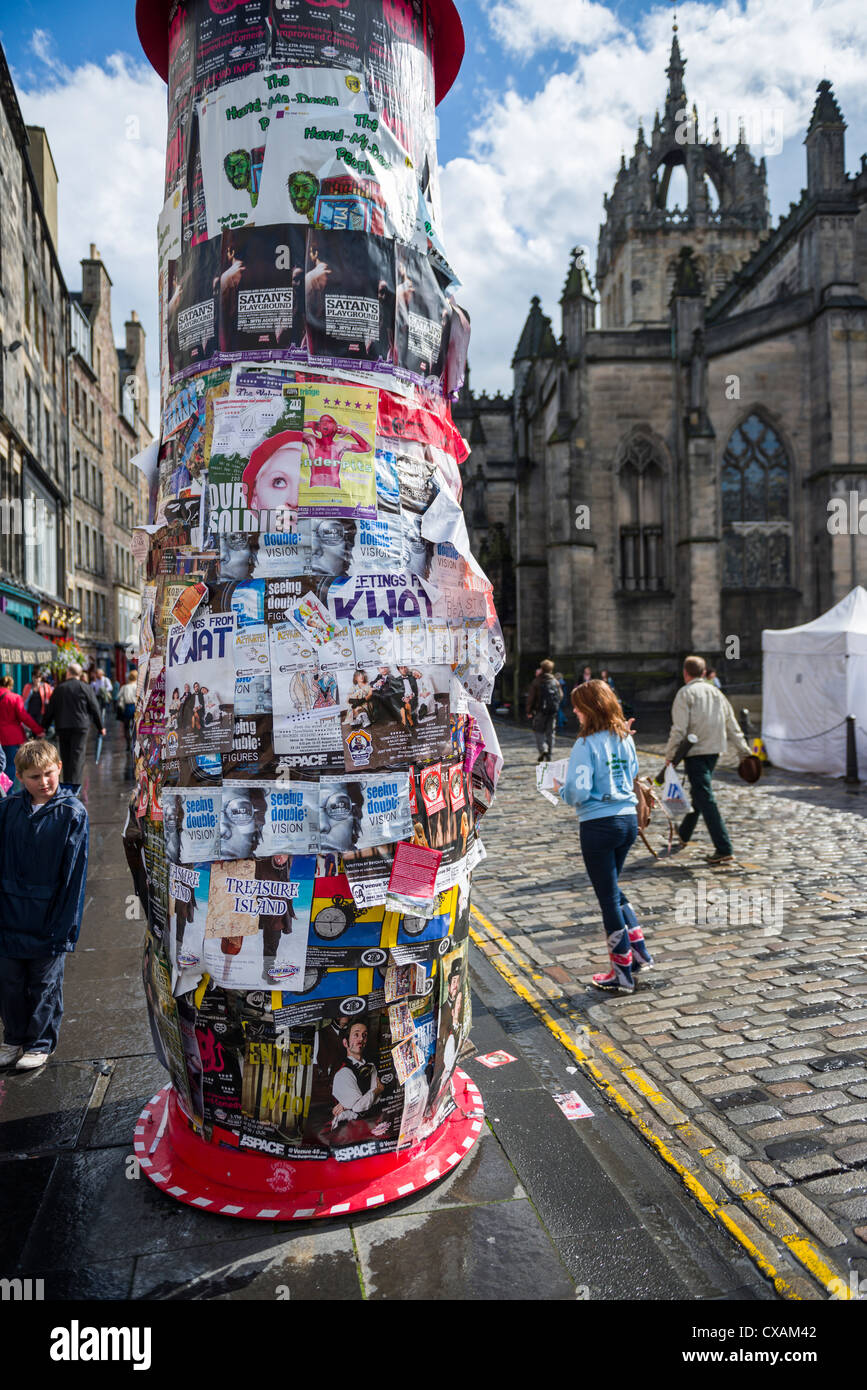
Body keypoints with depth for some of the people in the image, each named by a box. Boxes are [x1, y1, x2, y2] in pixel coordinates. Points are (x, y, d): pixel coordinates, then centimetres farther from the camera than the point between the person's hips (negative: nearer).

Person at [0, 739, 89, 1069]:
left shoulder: (72, 813, -12)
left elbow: (74, 872, -10)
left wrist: (65, 924, -11)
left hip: (49, 918, -3)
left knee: (45, 983, 11)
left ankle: (40, 1043, 29)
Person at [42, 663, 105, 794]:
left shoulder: (59, 688, 5)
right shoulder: (85, 688, 0)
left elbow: (50, 710, 7)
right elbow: (94, 708, 1)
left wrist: (44, 727, 15)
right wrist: (100, 727, 10)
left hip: (62, 727, 2)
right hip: (80, 726, -2)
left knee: (65, 755, 12)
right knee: (78, 754, -3)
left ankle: (67, 782, 16)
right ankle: (74, 783, -13)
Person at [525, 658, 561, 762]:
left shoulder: (537, 681, -7)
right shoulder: (555, 682, 4)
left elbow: (531, 697, -6)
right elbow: (560, 695, 9)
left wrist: (529, 711, 1)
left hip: (540, 711, -3)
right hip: (553, 711, 3)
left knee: (539, 731, 6)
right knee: (550, 732, 11)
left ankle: (543, 749, -15)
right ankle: (549, 755, 12)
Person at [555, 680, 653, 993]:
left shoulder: (586, 744, -17)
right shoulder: (626, 738, 4)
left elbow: (579, 791, -22)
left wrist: (561, 789, -2)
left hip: (598, 825, -7)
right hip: (628, 819, 7)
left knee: (608, 897, 6)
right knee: (612, 889, 25)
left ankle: (622, 972, 17)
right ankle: (639, 950, 24)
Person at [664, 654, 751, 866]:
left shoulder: (685, 693, -7)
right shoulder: (716, 692, 13)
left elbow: (679, 729, -15)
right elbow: (732, 725, 14)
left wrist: (669, 756, -9)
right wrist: (744, 751, 19)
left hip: (695, 751, -8)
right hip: (714, 751, 8)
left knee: (705, 798, -9)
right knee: (699, 793, 22)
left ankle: (724, 850, -13)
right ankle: (684, 833, 39)